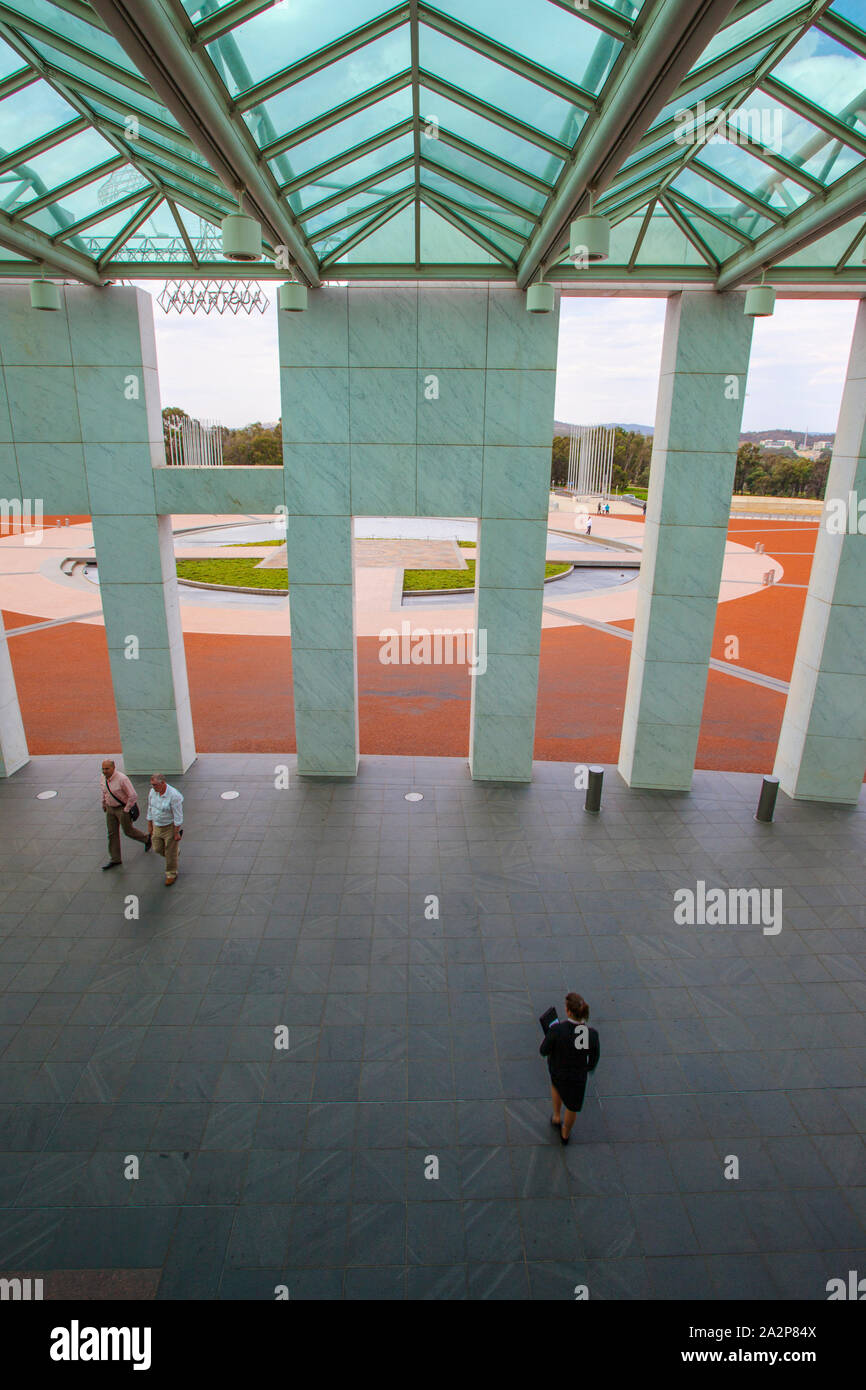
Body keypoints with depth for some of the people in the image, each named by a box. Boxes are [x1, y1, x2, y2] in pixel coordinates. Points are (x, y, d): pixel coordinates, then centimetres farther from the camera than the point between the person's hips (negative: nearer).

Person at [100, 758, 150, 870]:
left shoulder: (122, 779, -27)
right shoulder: (104, 777, -5)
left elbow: (133, 795, -24)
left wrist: (126, 810, -17)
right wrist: (104, 804, 21)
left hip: (123, 808, -6)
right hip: (110, 808, 7)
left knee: (128, 831, 8)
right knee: (112, 834, 10)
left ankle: (146, 839, 36)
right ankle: (114, 859, 21)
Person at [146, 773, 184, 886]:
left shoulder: (173, 795, -27)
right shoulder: (152, 792, -7)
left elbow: (178, 816, -21)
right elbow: (150, 809, 7)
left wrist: (177, 833, -17)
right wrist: (149, 825, 12)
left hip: (170, 826, -6)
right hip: (157, 826, 6)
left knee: (170, 852, 5)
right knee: (158, 848, 14)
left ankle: (171, 874, 25)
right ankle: (176, 851, 43)